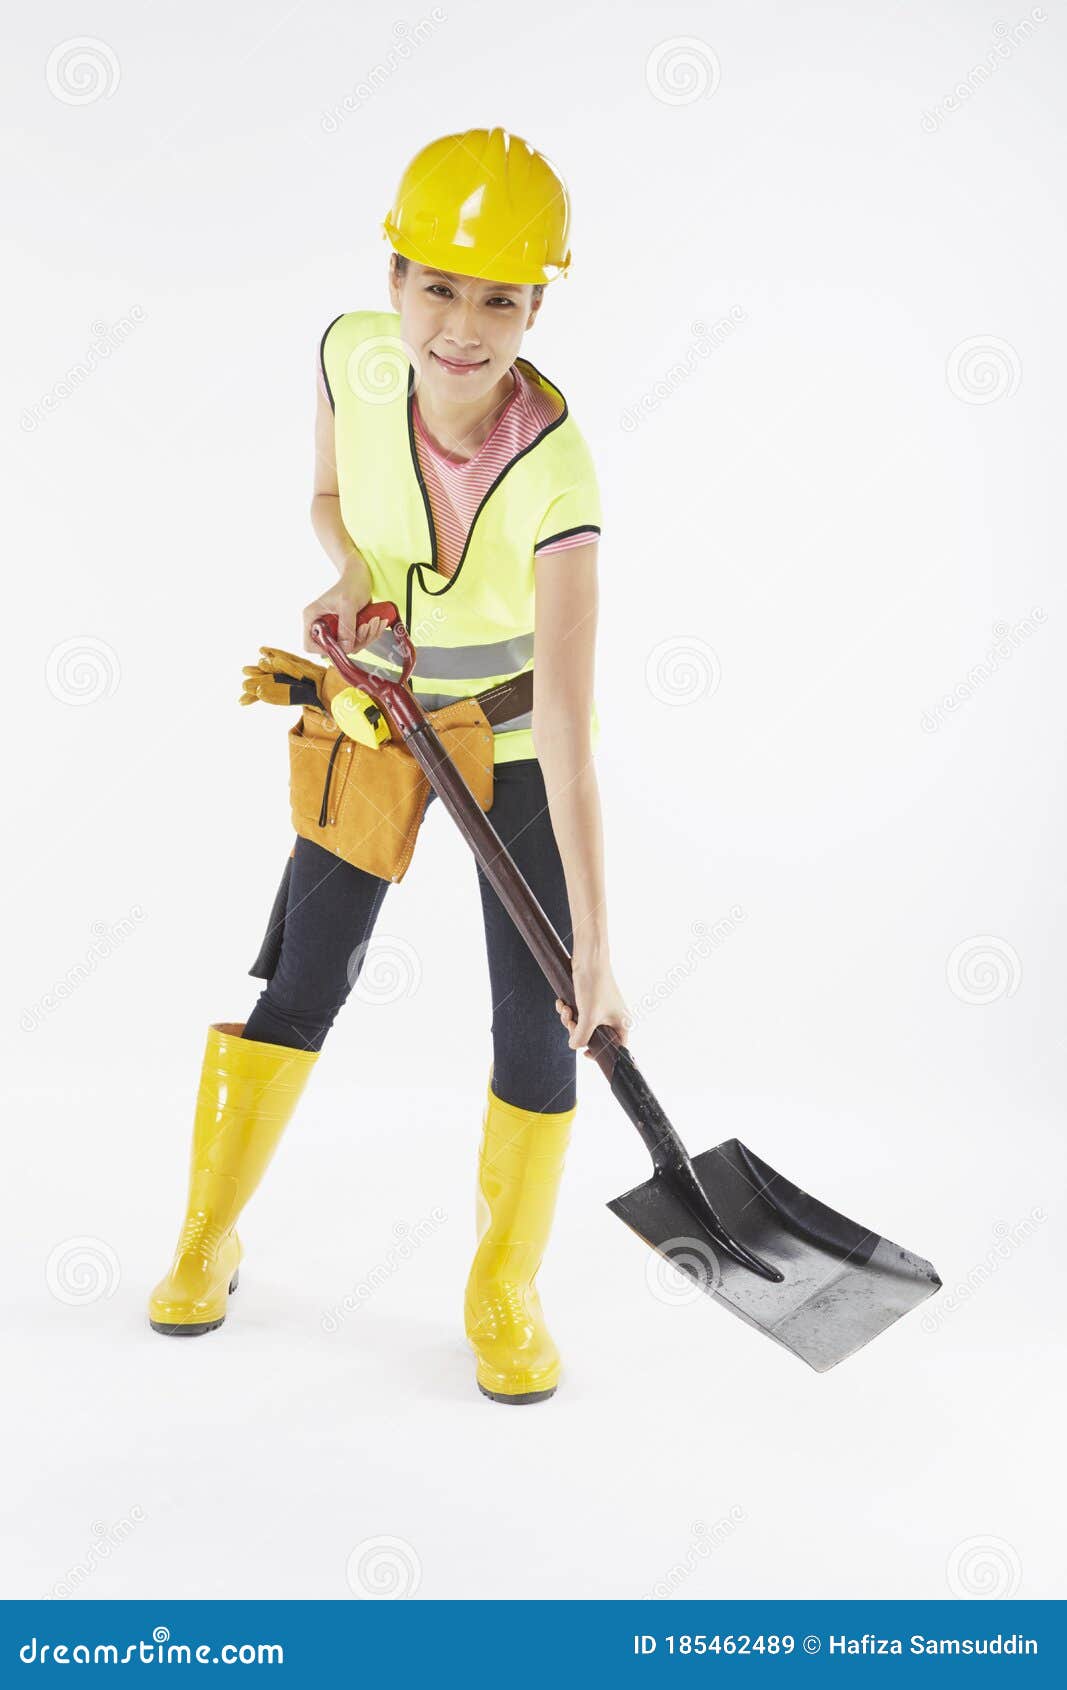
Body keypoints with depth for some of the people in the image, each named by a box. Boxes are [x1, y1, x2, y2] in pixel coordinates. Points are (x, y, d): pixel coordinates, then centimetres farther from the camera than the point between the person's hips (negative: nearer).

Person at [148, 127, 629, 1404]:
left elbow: (567, 724, -37)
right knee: (301, 982, 9)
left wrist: (595, 947, -40)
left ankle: (504, 1297, 21)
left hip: (512, 741, -3)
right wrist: (353, 573, -20)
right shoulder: (354, 356, -19)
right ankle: (206, 1239, 31)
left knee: (536, 1026, -3)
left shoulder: (554, 469, -32)